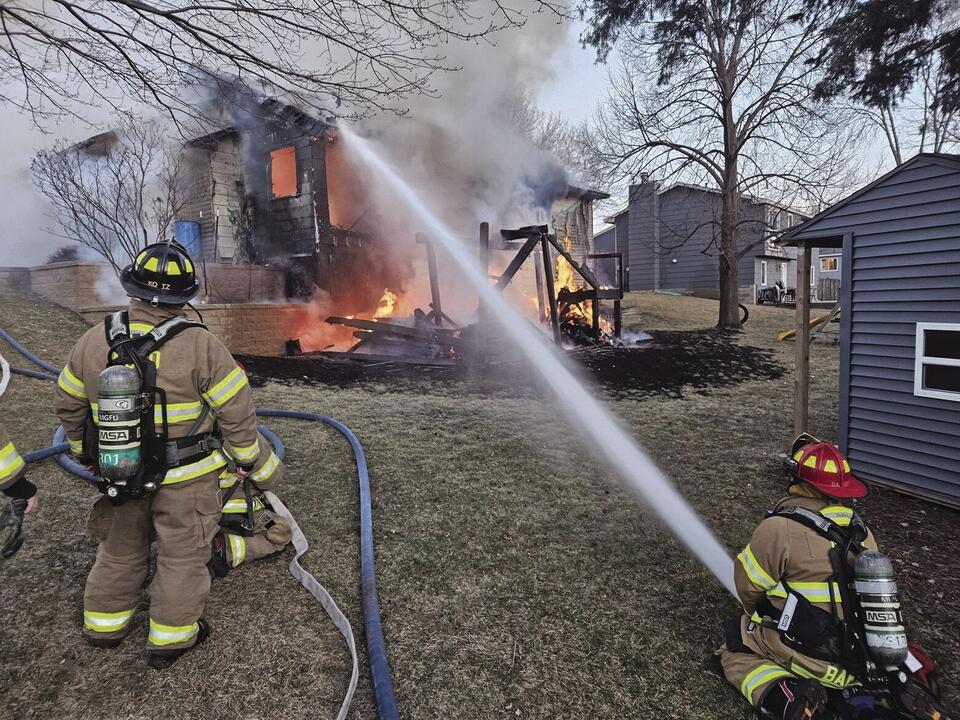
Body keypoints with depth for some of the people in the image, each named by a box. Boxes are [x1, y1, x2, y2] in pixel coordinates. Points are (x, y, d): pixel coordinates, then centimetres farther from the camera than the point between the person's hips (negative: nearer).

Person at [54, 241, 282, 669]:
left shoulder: (93, 342, -7)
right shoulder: (200, 346, -22)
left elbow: (68, 405, 7)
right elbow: (237, 414, -17)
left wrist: (85, 451, 24)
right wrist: (254, 463, -1)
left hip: (120, 475, 5)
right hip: (187, 480, -4)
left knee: (119, 549, 26)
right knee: (183, 555, 14)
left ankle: (104, 623, 44)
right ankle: (170, 638, 28)